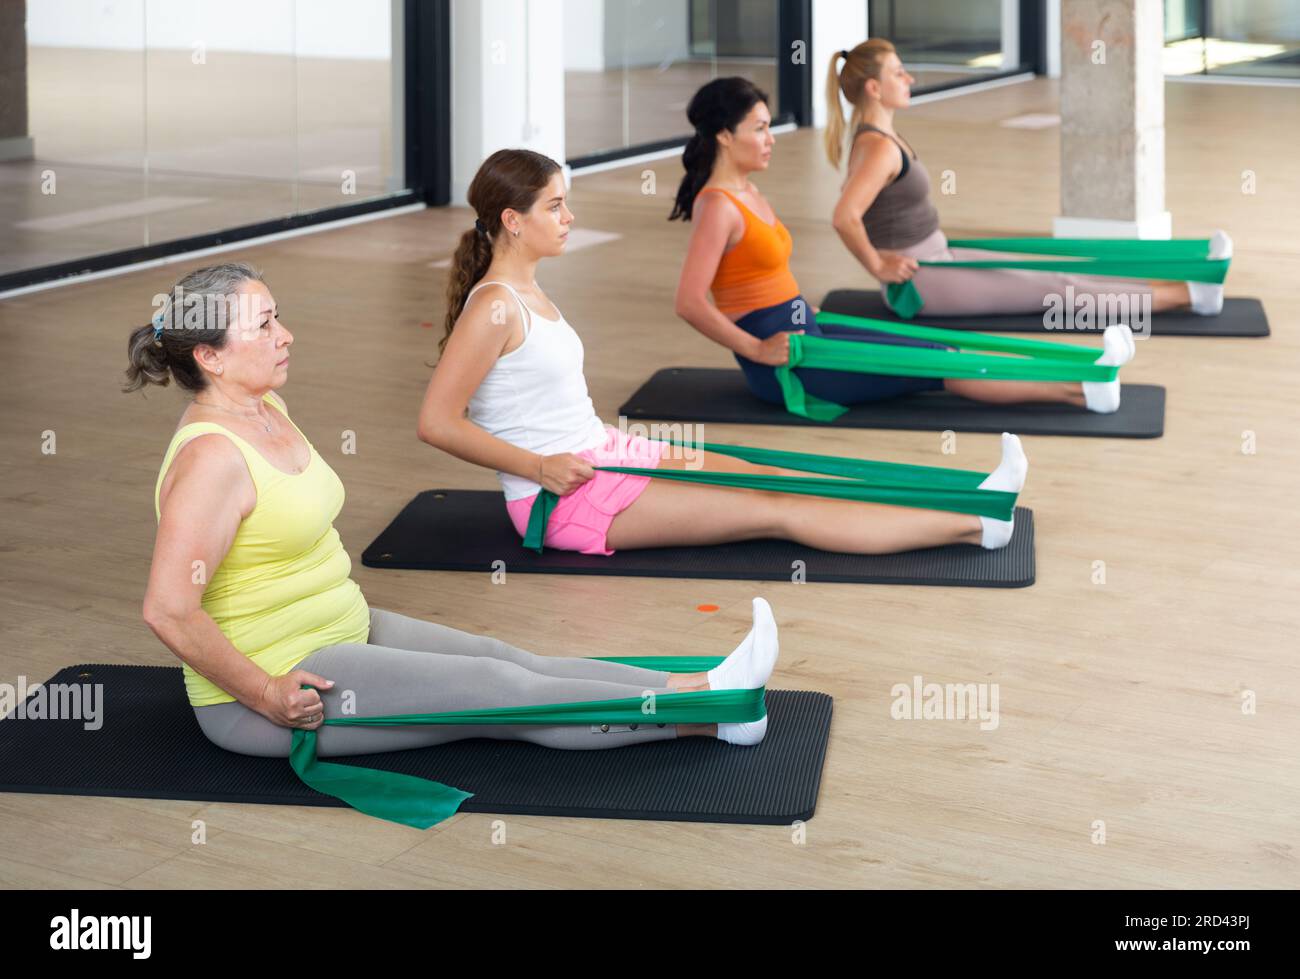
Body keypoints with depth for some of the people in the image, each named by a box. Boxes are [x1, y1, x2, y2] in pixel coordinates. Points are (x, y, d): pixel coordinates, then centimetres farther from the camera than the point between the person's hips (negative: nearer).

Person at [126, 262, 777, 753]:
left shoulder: (266, 411, 6)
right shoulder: (211, 457, -25)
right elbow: (167, 609, -30)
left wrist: (348, 603, 20)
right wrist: (266, 695, -24)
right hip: (263, 684, -10)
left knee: (507, 660, -2)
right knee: (500, 691, -12)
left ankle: (699, 689, -8)